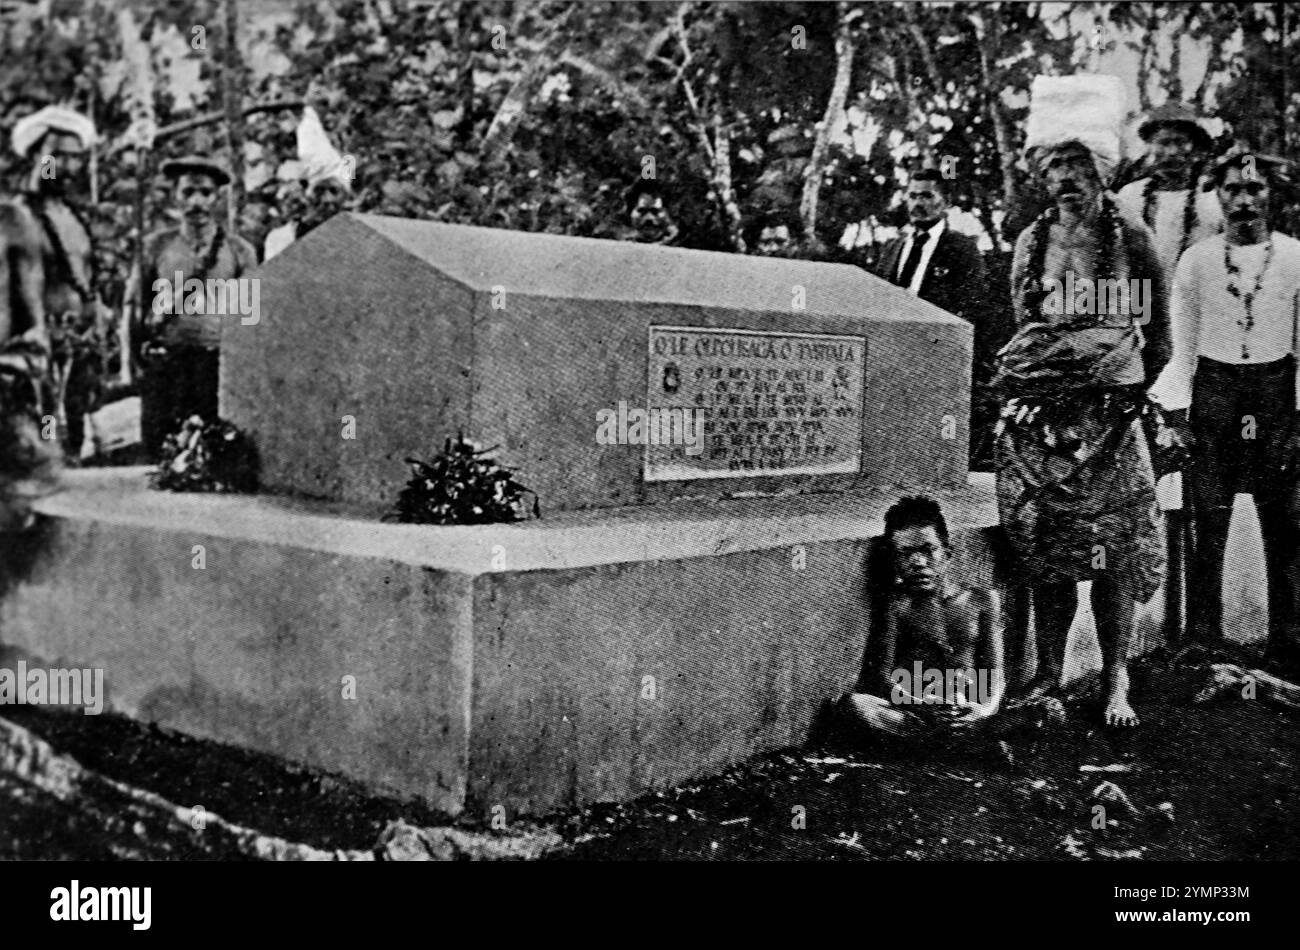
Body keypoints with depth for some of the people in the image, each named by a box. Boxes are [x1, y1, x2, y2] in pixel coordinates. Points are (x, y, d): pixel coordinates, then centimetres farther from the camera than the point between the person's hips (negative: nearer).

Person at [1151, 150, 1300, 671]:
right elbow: (1183, 347, 6)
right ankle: (1203, 644, 9)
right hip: (1213, 391, 0)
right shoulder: (1195, 260, 3)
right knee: (1208, 527, 0)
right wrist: (1177, 413, 0)